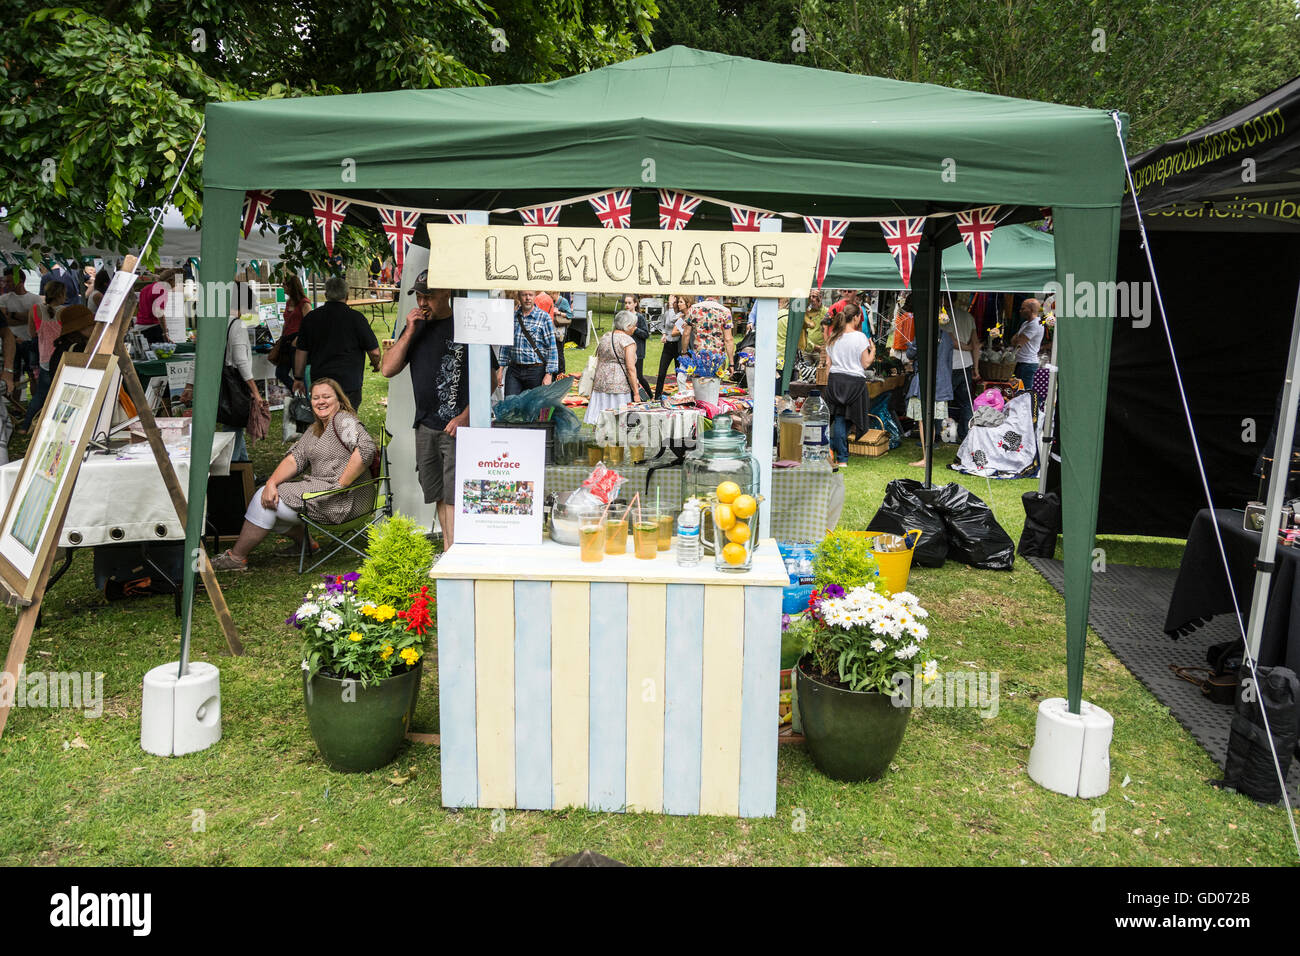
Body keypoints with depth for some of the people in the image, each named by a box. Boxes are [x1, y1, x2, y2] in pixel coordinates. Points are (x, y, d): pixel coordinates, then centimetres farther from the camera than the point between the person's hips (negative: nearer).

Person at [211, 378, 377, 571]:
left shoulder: (344, 421, -12)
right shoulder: (314, 431, 18)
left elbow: (366, 448, -29)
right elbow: (294, 460, 8)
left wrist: (341, 485, -26)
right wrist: (271, 484, -10)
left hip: (345, 501, -10)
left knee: (264, 500, -8)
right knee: (268, 498, 13)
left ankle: (236, 557, 6)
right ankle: (305, 543, 22)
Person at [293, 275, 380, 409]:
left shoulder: (310, 318, 3)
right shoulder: (355, 317, -9)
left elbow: (301, 352, 10)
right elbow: (374, 352, -7)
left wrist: (298, 378, 21)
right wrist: (376, 365, 16)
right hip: (349, 383, -4)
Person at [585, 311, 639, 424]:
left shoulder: (604, 337, 13)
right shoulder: (628, 341, -7)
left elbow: (597, 363, 16)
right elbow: (631, 369, -13)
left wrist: (592, 388, 22)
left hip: (600, 384, 7)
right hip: (619, 386, -6)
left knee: (599, 423, 7)